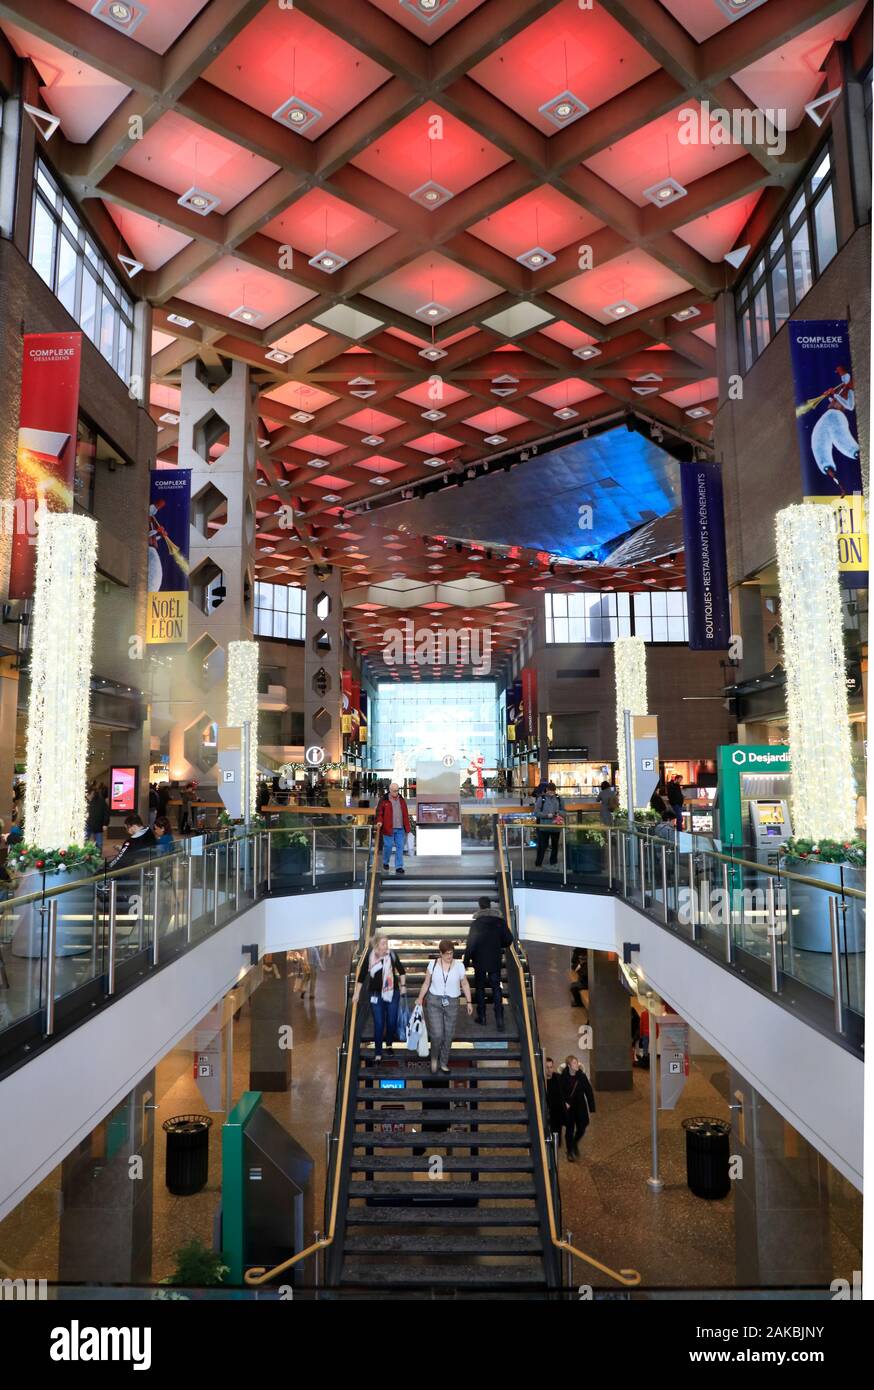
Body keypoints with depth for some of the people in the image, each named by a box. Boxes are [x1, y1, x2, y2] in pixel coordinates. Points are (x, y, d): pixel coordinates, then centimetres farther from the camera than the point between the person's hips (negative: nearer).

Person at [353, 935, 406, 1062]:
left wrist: (403, 985, 4)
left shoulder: (392, 955, -10)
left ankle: (389, 1044, 35)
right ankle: (378, 1053, 12)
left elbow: (401, 970, 6)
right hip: (376, 995, -1)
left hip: (392, 993, 1)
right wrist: (356, 993, 0)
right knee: (379, 1024, 0)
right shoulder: (369, 957, -12)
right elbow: (362, 975, -3)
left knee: (392, 1021, 8)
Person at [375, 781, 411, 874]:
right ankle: (385, 863, 26)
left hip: (400, 829, 3)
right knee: (388, 846, 1)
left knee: (400, 847, 1)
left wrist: (407, 828, 12)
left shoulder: (401, 800, 12)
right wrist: (379, 821, -19)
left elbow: (406, 815, 15)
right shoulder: (384, 800, 0)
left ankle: (399, 867, 5)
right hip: (388, 828, -3)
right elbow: (379, 812, -1)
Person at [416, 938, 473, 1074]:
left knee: (448, 1036, 9)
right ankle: (434, 1057, 20)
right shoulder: (433, 964, -6)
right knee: (437, 1034, -10)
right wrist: (420, 998, -8)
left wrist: (469, 1002, 4)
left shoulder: (459, 966, -5)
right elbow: (426, 982, 2)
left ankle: (443, 1063, 29)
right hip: (434, 1002, -1)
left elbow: (465, 984, 5)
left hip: (452, 1003, 1)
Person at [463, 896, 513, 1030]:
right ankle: (499, 1019, -1)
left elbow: (470, 944, -13)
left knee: (480, 987, 13)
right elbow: (509, 940, -1)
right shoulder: (500, 921, -4)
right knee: (496, 988, 8)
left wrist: (466, 961, -6)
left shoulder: (476, 923, -11)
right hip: (495, 961, 2)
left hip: (480, 961, -2)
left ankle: (481, 1016, 19)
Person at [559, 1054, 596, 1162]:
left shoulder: (582, 1076, -11)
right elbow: (559, 1093, -6)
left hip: (580, 1107, 2)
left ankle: (575, 1144, 37)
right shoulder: (563, 1077, -15)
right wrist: (564, 1103, -19)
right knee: (569, 1129, 6)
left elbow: (589, 1092, -5)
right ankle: (570, 1152, 26)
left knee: (581, 1128, 6)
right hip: (568, 1108, -2)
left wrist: (591, 1108, -4)